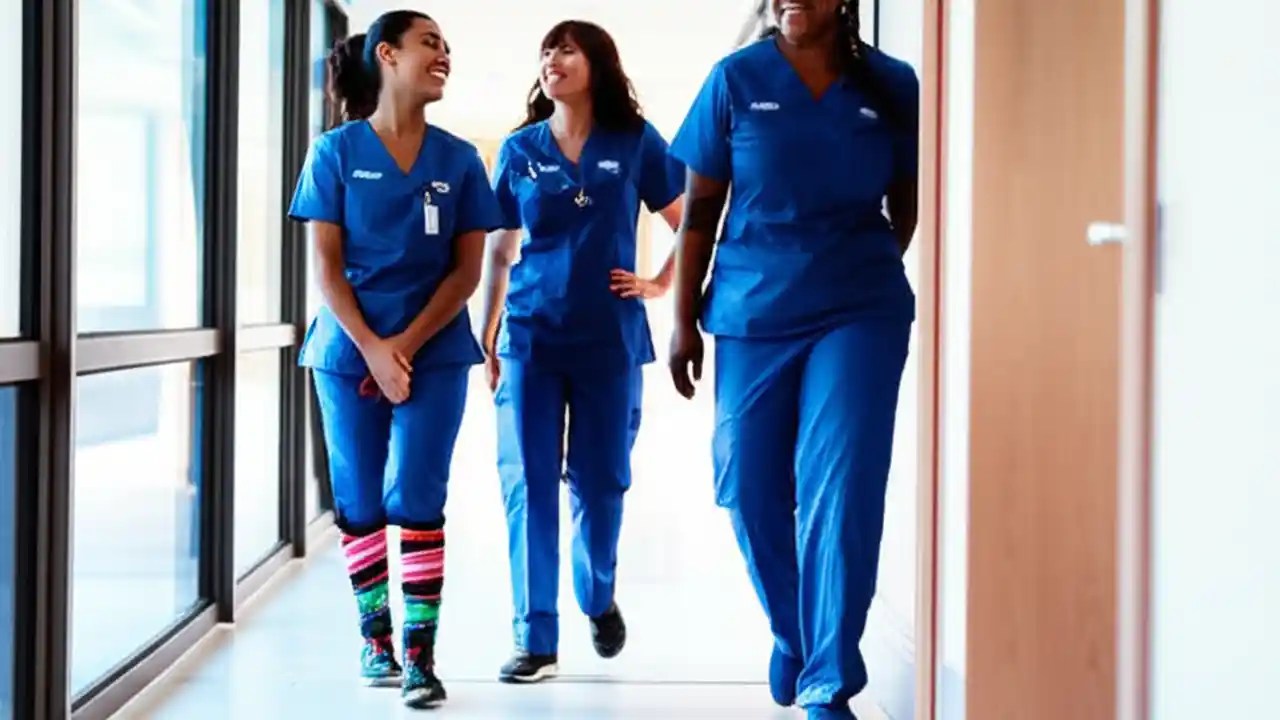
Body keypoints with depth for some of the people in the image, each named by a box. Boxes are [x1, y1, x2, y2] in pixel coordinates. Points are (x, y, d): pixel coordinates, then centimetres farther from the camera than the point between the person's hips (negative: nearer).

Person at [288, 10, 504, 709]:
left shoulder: (459, 159, 4)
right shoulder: (336, 151, 0)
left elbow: (467, 269, 1)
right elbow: (327, 265, -3)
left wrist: (406, 345, -9)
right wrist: (372, 349, -13)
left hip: (435, 351, 0)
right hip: (349, 350, 0)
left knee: (415, 499, -6)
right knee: (360, 502, 6)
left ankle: (421, 654, -3)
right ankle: (374, 633, 23)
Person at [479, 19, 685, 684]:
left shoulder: (634, 143, 1)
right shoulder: (519, 149, 6)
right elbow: (499, 252, 10)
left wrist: (661, 283, 1)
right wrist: (486, 338, 8)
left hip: (609, 337, -1)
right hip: (531, 335, 1)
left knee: (599, 479, 7)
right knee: (528, 483, -4)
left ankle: (599, 598, 34)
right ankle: (535, 639, 1)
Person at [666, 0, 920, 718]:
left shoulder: (893, 85, 0)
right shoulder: (735, 80, -2)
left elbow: (906, 205, 11)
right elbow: (700, 210, 1)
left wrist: (867, 274, 10)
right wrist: (684, 320, 1)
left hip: (859, 314, -1)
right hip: (751, 314, 1)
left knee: (839, 492, -9)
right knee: (750, 490, 8)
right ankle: (793, 636, 34)